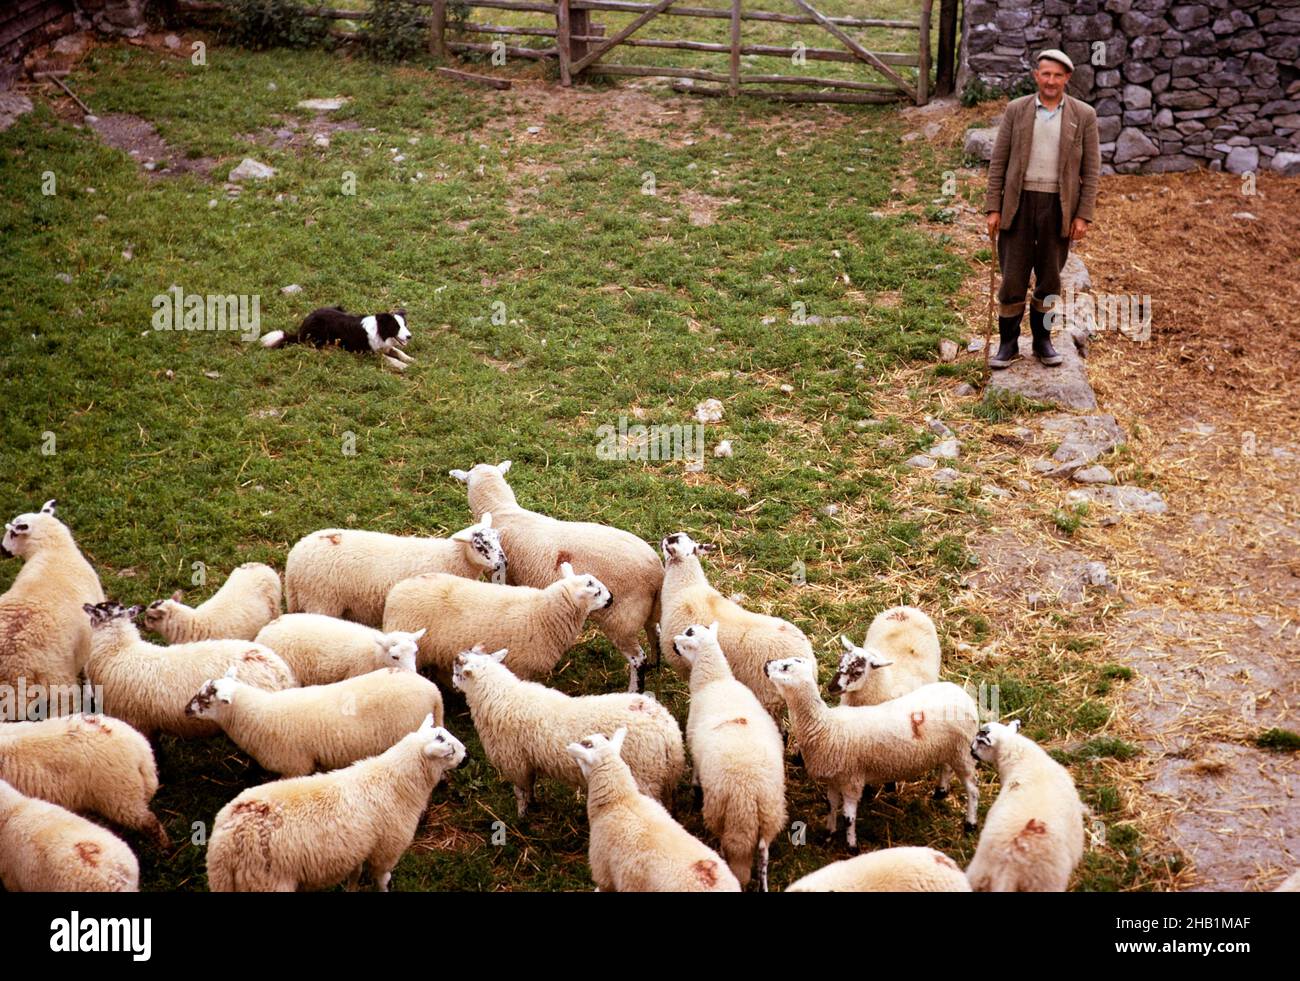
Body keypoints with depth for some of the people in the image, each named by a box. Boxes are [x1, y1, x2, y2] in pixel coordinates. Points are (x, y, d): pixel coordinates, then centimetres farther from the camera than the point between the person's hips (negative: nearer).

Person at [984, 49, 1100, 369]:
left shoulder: (1084, 115, 1)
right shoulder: (1016, 110, 2)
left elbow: (1091, 169, 2)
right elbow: (998, 161, 3)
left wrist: (1083, 215, -4)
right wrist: (993, 208, -3)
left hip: (1059, 208, 0)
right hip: (1019, 204, 0)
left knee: (1049, 280, 9)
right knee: (1013, 279, 0)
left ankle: (1043, 340, 26)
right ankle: (1008, 343, 13)